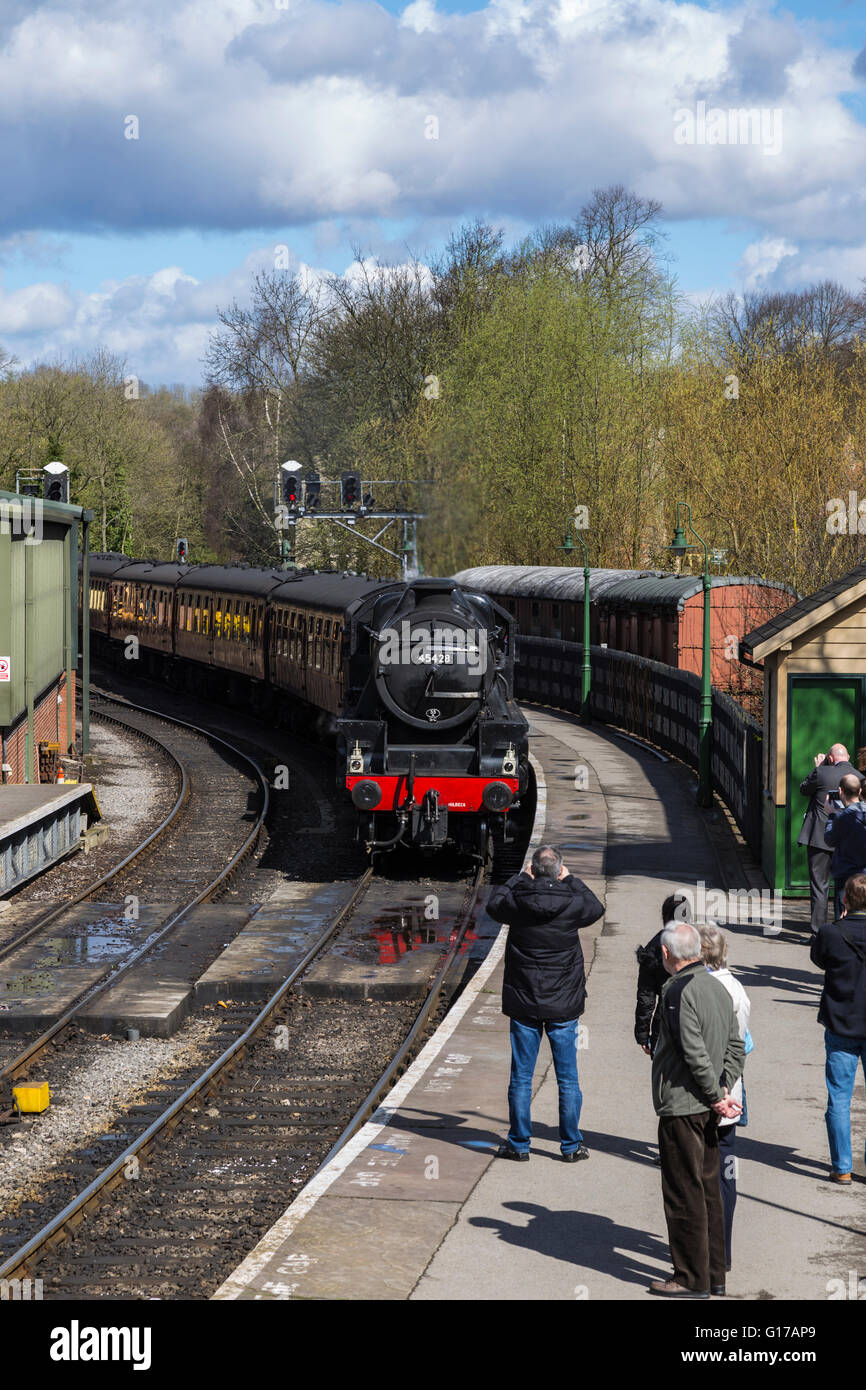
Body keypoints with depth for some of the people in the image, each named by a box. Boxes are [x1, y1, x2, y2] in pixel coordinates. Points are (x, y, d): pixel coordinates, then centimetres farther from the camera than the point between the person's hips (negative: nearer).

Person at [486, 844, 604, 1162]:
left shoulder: (517, 903, -11)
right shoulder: (571, 904, -12)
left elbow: (494, 903, 12)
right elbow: (596, 909, 12)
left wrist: (521, 877, 16)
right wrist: (570, 880, 17)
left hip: (523, 1004, 0)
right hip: (563, 1005, 0)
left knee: (521, 1076, 8)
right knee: (568, 1078, 9)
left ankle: (519, 1144, 12)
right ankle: (571, 1145, 13)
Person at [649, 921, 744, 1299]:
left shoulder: (678, 992, -17)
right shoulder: (718, 989, 10)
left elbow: (695, 1052, -21)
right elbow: (736, 1045, 12)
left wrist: (716, 1095, -12)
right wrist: (724, 1089, 5)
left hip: (681, 1107, -9)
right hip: (706, 1110, 9)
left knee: (684, 1194, -1)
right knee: (708, 1190, 13)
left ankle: (692, 1278, 3)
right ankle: (714, 1275, 19)